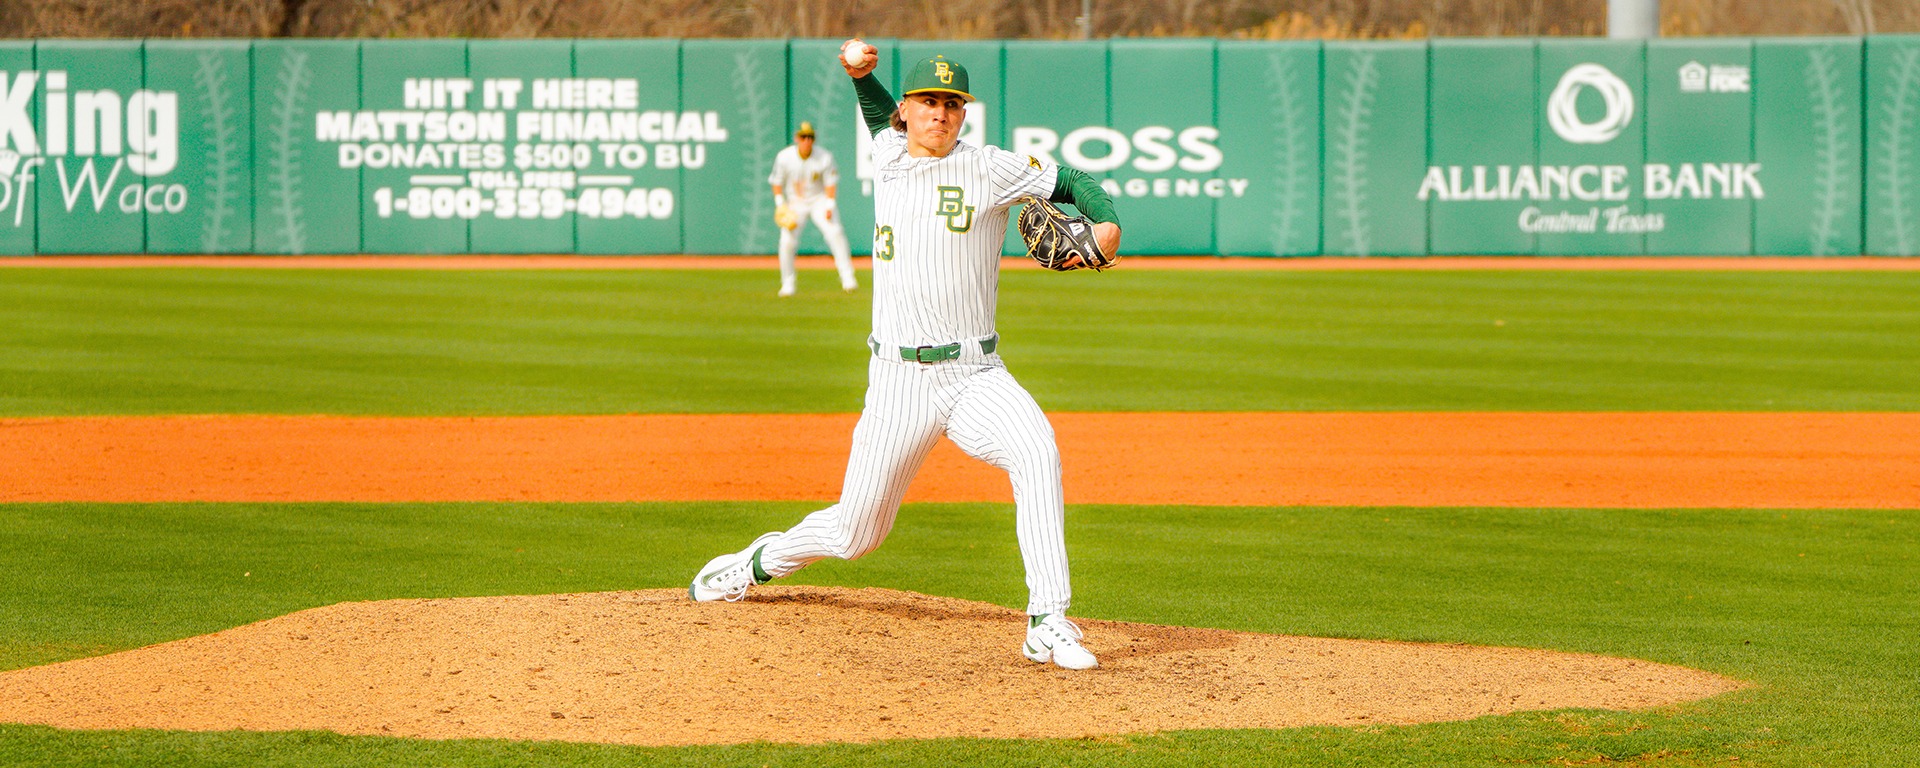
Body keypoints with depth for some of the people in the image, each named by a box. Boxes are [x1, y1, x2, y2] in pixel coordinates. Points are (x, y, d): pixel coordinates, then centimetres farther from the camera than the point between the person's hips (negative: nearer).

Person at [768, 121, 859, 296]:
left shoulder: (824, 158, -14)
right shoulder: (784, 157, -12)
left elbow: (831, 183, -7)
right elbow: (777, 182, 0)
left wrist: (829, 206, -16)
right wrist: (780, 204, -11)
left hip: (819, 200, -1)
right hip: (794, 204, 1)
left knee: (835, 232, -20)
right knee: (787, 241, -12)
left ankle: (847, 278, -14)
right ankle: (787, 284, 5)